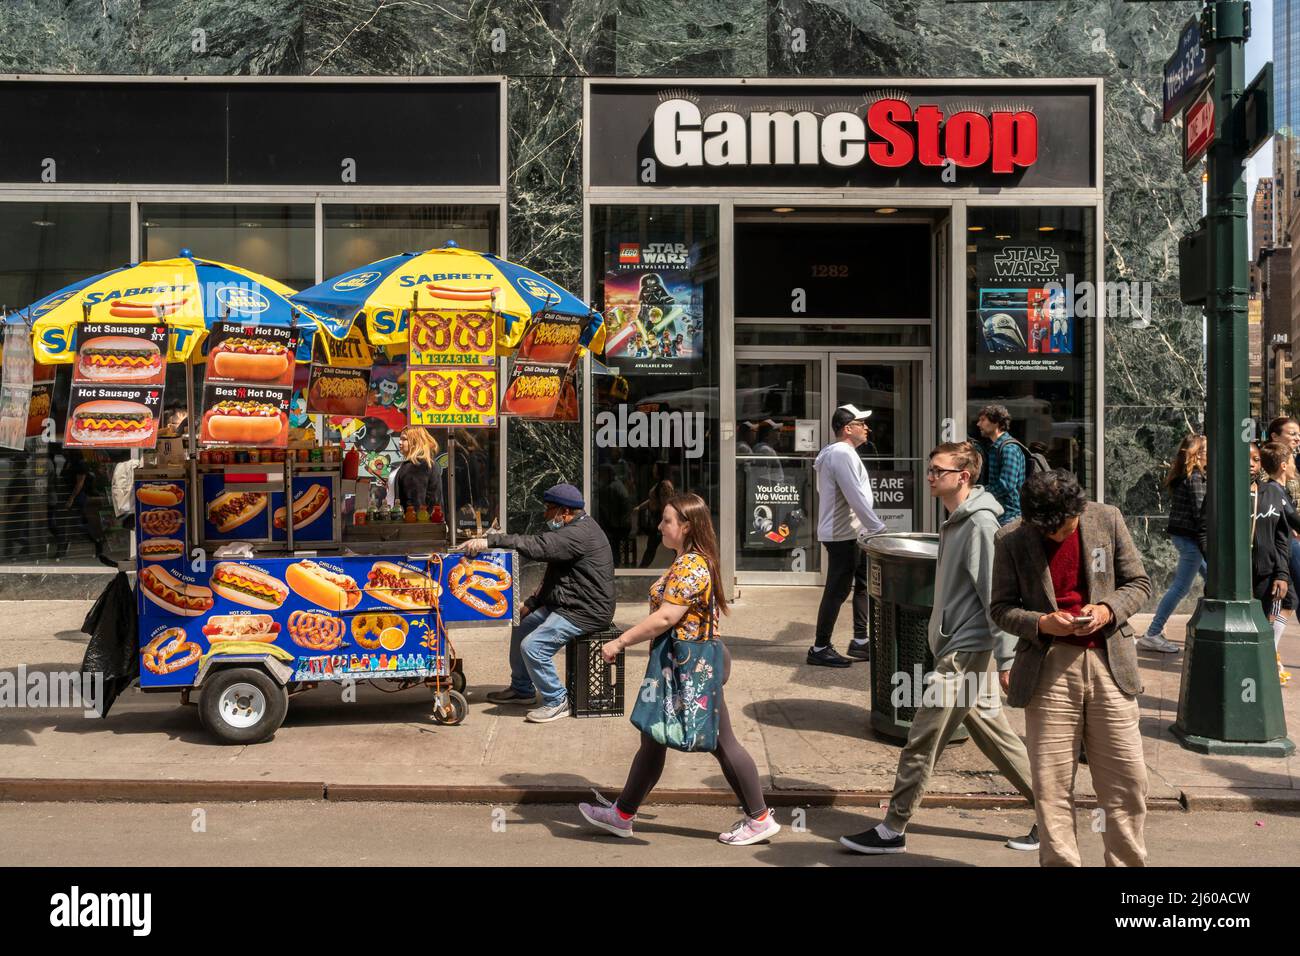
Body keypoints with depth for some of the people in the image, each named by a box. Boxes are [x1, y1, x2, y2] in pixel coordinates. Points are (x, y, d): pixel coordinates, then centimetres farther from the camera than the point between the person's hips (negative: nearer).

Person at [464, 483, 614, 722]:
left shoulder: (580, 534, -22)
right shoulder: (572, 531, 14)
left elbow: (536, 546, -33)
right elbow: (554, 578, 20)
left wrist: (491, 540, -34)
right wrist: (531, 604, 12)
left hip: (585, 612, -11)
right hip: (563, 604, 11)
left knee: (532, 646, -20)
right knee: (521, 627, 16)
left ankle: (557, 701, -4)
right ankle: (522, 689, 31)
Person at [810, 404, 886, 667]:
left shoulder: (839, 453, 16)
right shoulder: (842, 455, -18)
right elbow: (857, 498, -24)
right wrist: (879, 529, -21)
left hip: (852, 534, 11)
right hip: (842, 535, -11)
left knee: (864, 585, 15)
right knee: (837, 591, -5)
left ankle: (860, 641, 22)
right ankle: (820, 648, 2)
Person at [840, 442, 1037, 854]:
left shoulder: (980, 524, -16)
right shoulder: (956, 523, 14)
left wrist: (1006, 658, -20)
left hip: (966, 654, -10)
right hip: (957, 650, 10)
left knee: (921, 743, -3)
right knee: (998, 741, 15)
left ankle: (892, 831, 6)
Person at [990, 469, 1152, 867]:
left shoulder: (1107, 519, 1)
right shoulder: (1011, 540, -2)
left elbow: (1139, 583, 9)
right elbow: (1001, 608, 4)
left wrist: (1108, 610, -11)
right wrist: (1041, 623, -15)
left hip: (1109, 663, 1)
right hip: (1049, 668, -1)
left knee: (1127, 781, 6)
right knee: (1051, 785, 2)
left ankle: (1128, 862, 22)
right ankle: (1059, 861, 15)